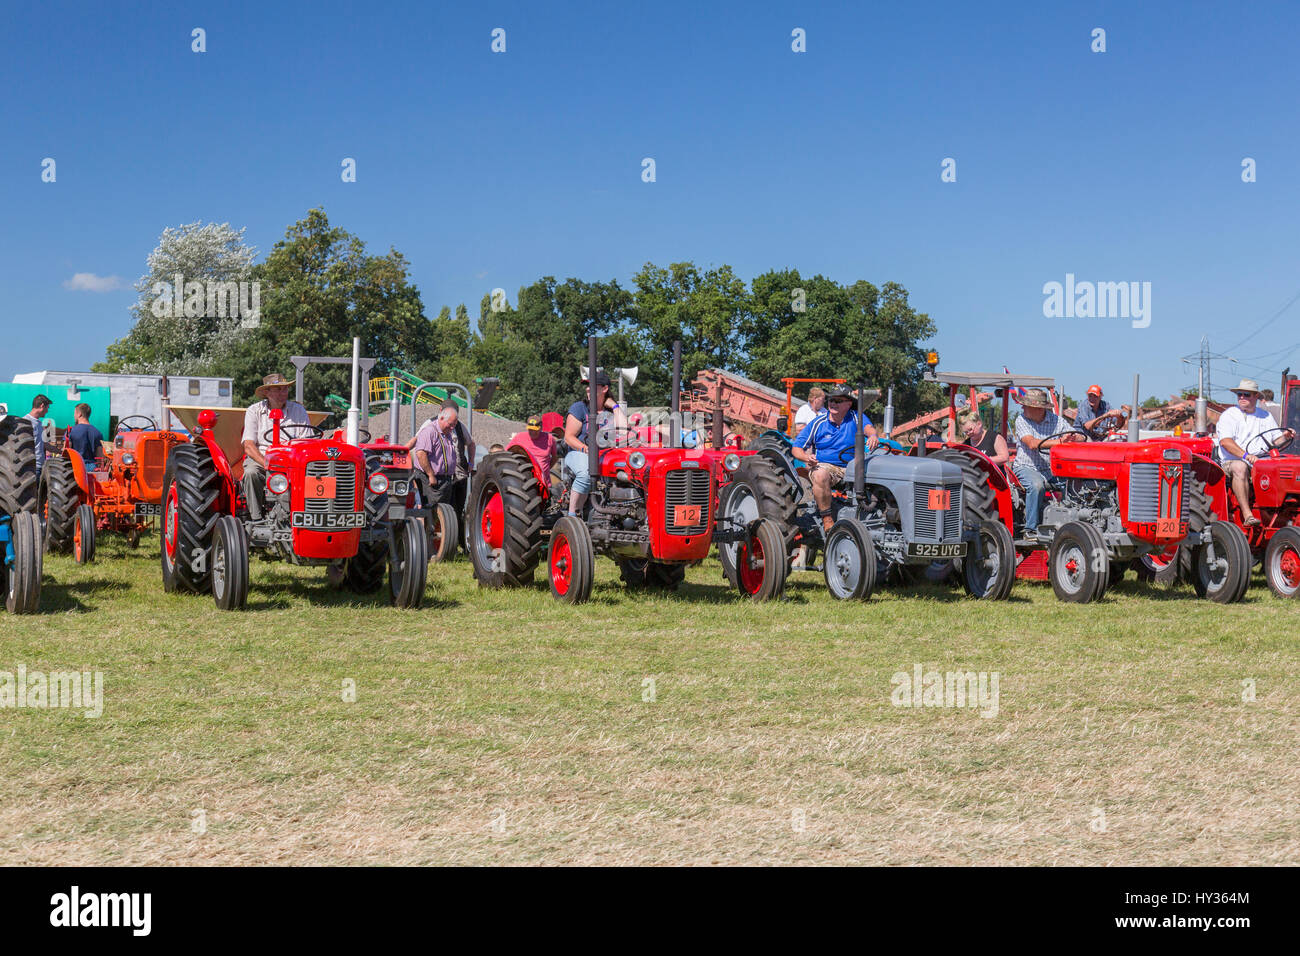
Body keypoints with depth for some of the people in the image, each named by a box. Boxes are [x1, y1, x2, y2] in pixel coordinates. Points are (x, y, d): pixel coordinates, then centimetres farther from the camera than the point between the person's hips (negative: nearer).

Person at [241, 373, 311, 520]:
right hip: (260, 458, 0)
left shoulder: (298, 411, 7)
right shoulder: (254, 411, 4)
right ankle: (256, 518, -28)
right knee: (251, 472, -34)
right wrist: (267, 464, -23)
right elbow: (249, 446, -6)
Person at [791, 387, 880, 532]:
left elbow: (868, 427, -17)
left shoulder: (855, 418, 6)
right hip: (824, 465, -1)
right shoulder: (818, 422, 5)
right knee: (820, 475, -37)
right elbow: (796, 448, 4)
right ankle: (827, 519, -26)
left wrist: (873, 435, -43)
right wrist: (807, 457, -20)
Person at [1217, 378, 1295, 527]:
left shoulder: (1265, 417, 20)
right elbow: (1225, 441, -12)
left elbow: (1277, 442, 17)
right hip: (1233, 461, -4)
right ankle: (1247, 515, -43)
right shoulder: (1228, 415, 4)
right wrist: (1246, 455, -26)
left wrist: (1285, 437, -7)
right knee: (1239, 467, -38)